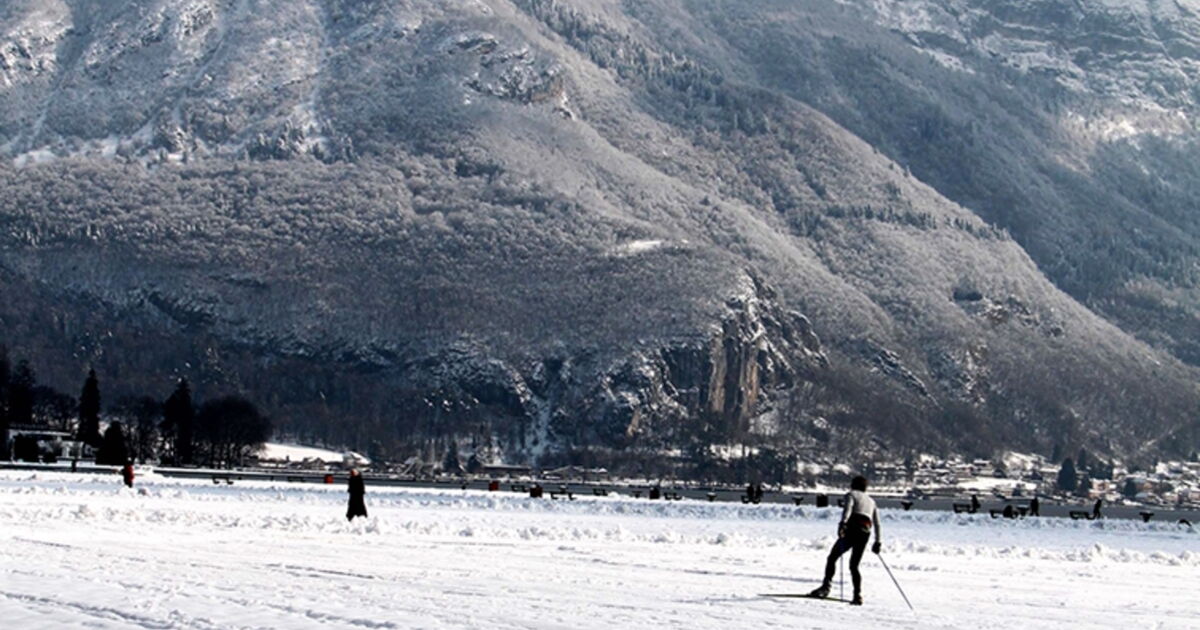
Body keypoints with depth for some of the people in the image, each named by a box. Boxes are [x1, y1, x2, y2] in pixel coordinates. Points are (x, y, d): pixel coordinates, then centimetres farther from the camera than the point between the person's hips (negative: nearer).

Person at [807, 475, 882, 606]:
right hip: (865, 533, 5)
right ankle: (858, 596, 0)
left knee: (832, 558, -1)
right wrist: (878, 541, 28)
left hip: (852, 528, -5)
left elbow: (848, 508, -10)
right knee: (854, 566, 14)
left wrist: (843, 523, -24)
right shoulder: (871, 501, 29)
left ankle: (826, 586, -20)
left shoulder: (851, 494, 13)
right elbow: (876, 523, 25)